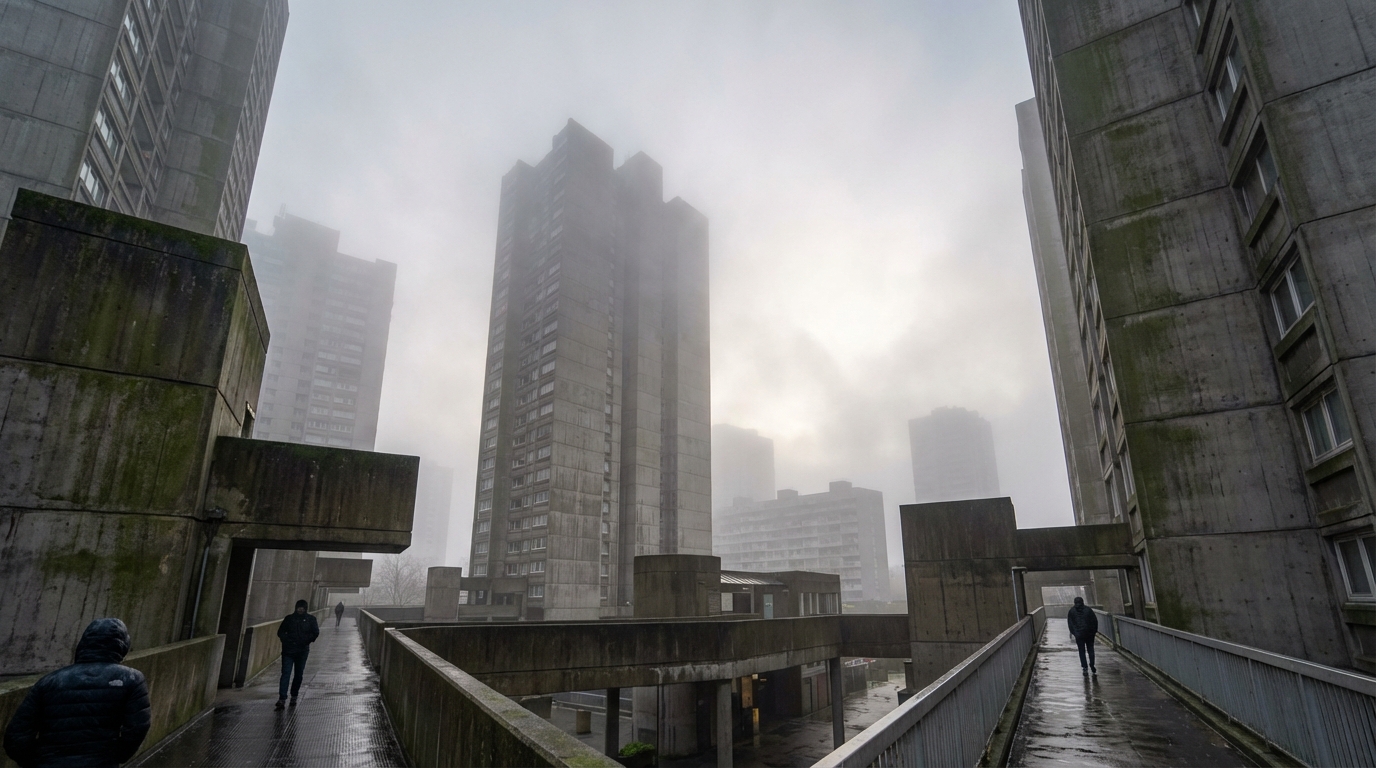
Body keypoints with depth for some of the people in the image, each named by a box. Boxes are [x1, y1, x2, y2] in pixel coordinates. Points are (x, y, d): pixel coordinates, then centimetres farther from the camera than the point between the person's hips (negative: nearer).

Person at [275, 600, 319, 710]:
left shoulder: (310, 619, 3)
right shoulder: (289, 618, 4)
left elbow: (315, 633, 0)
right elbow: (280, 632, 7)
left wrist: (306, 641, -8)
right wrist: (286, 640, -7)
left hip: (302, 651, 1)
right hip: (288, 650, -1)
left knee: (299, 674, 8)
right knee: (285, 673, -9)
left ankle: (294, 696, 22)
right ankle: (282, 698, -12)